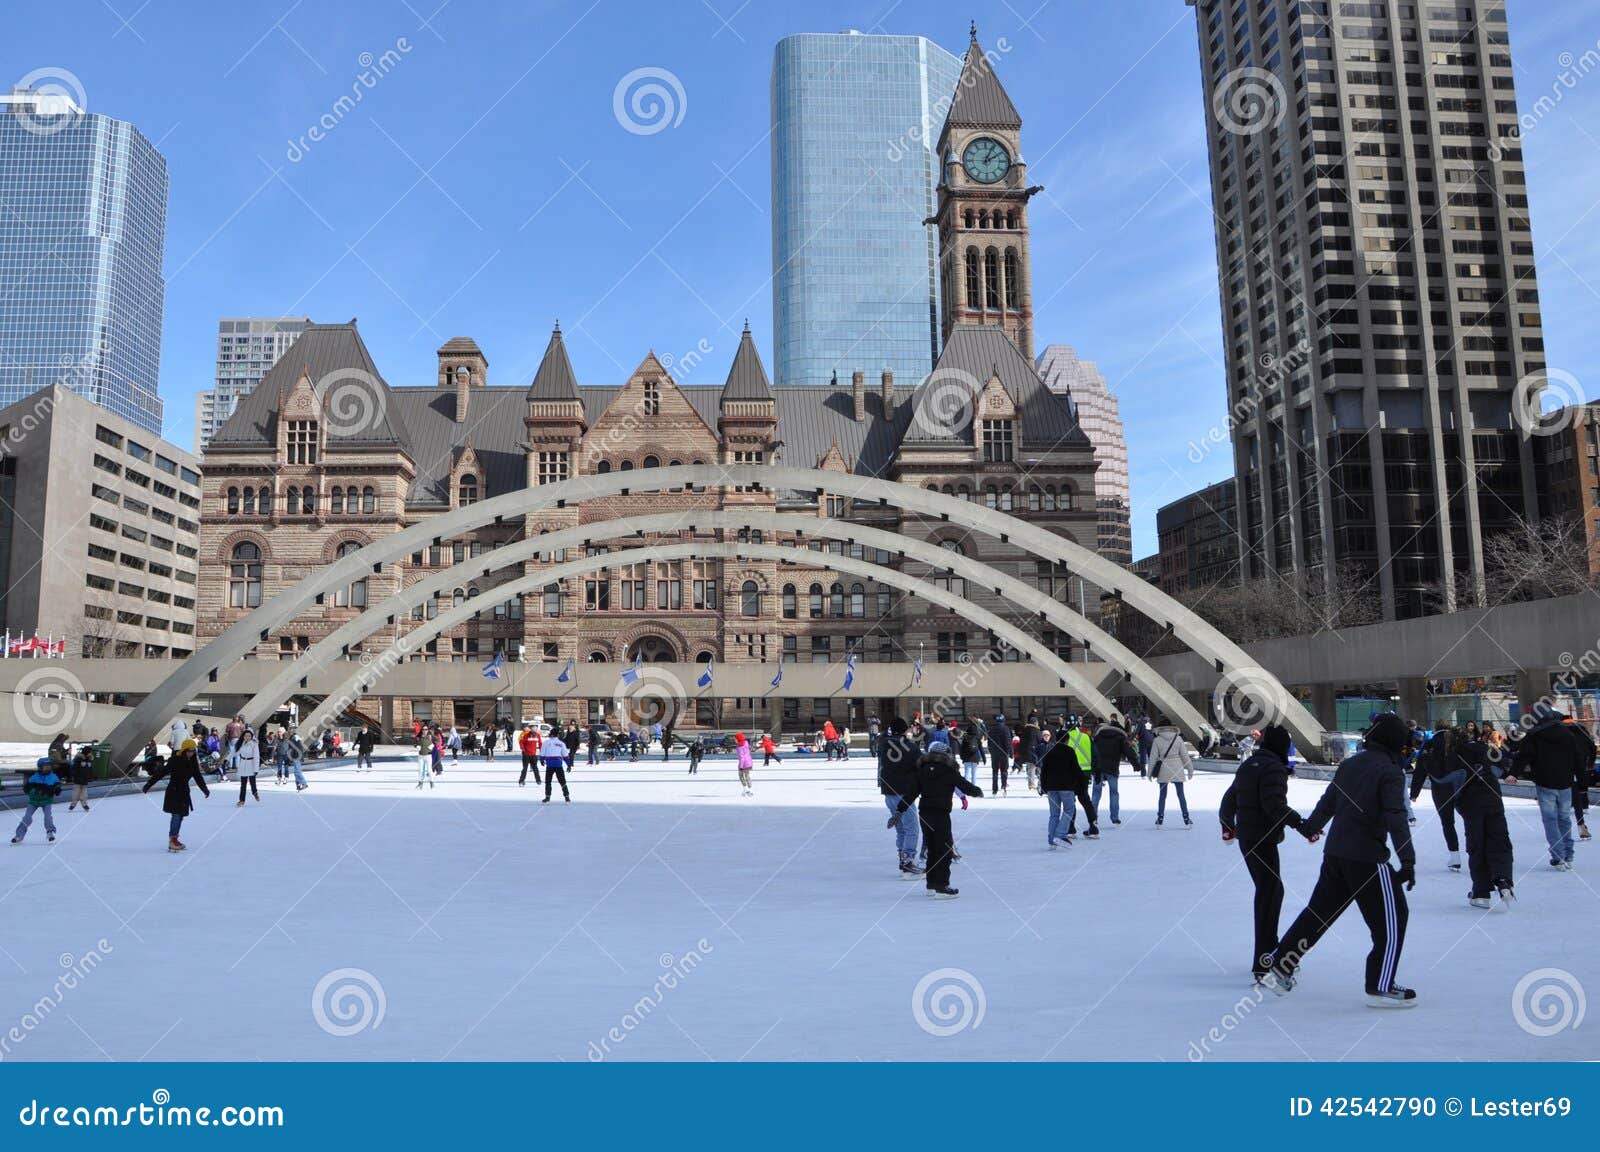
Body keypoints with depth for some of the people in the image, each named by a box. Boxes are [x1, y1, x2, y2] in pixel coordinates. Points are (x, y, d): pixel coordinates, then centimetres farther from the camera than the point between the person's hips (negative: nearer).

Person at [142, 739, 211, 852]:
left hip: (184, 792, 7)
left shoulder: (193, 762, 1)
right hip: (173, 792, -7)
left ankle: (174, 839, 22)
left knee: (180, 815, 12)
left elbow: (198, 776, 11)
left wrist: (204, 788, 9)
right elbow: (161, 773, -16)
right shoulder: (175, 761, -17)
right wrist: (149, 784, -16)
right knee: (176, 815, -11)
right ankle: (172, 840, -6)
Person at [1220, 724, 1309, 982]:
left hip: (1247, 838, 10)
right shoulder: (1273, 767, -14)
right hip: (1263, 840, -10)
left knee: (1272, 890, 23)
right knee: (1269, 895, -9)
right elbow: (1275, 805, -25)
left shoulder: (1248, 764, 14)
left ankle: (1270, 948, 36)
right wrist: (1301, 823, -27)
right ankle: (1263, 965, -11)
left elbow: (1229, 798, 24)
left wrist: (1228, 826, 37)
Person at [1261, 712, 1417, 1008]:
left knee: (1319, 911, 16)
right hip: (1367, 856, -7)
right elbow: (1396, 818, -20)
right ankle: (1381, 987, 8)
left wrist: (1311, 826, 40)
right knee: (1392, 917, 5)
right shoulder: (1390, 771, -10)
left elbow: (1328, 802, 23)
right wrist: (1407, 859, -22)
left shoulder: (1349, 764, 12)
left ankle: (1280, 966, 19)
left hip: (1335, 852, 8)